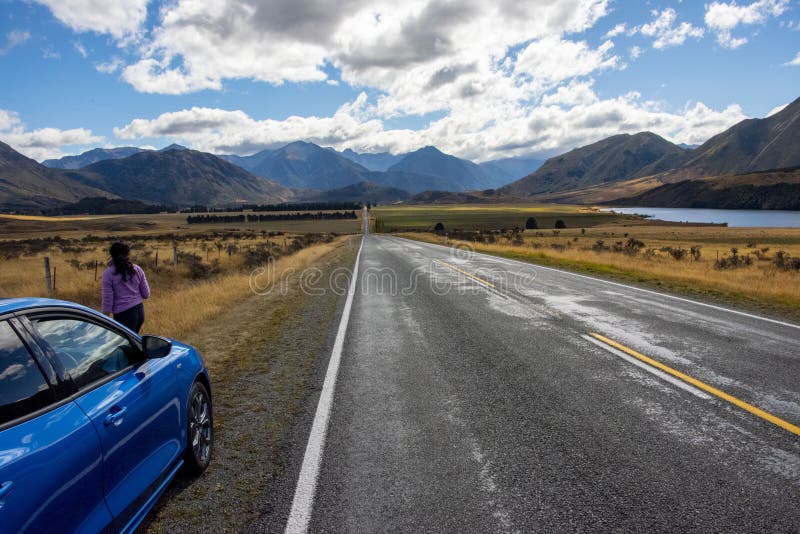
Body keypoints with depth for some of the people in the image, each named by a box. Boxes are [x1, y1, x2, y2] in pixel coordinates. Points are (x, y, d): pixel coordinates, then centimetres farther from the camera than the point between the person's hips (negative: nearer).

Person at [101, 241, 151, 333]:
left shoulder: (108, 273, -8)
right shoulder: (137, 269, 2)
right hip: (140, 311, 5)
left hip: (124, 315, -5)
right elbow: (146, 294, 5)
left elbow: (107, 300, -9)